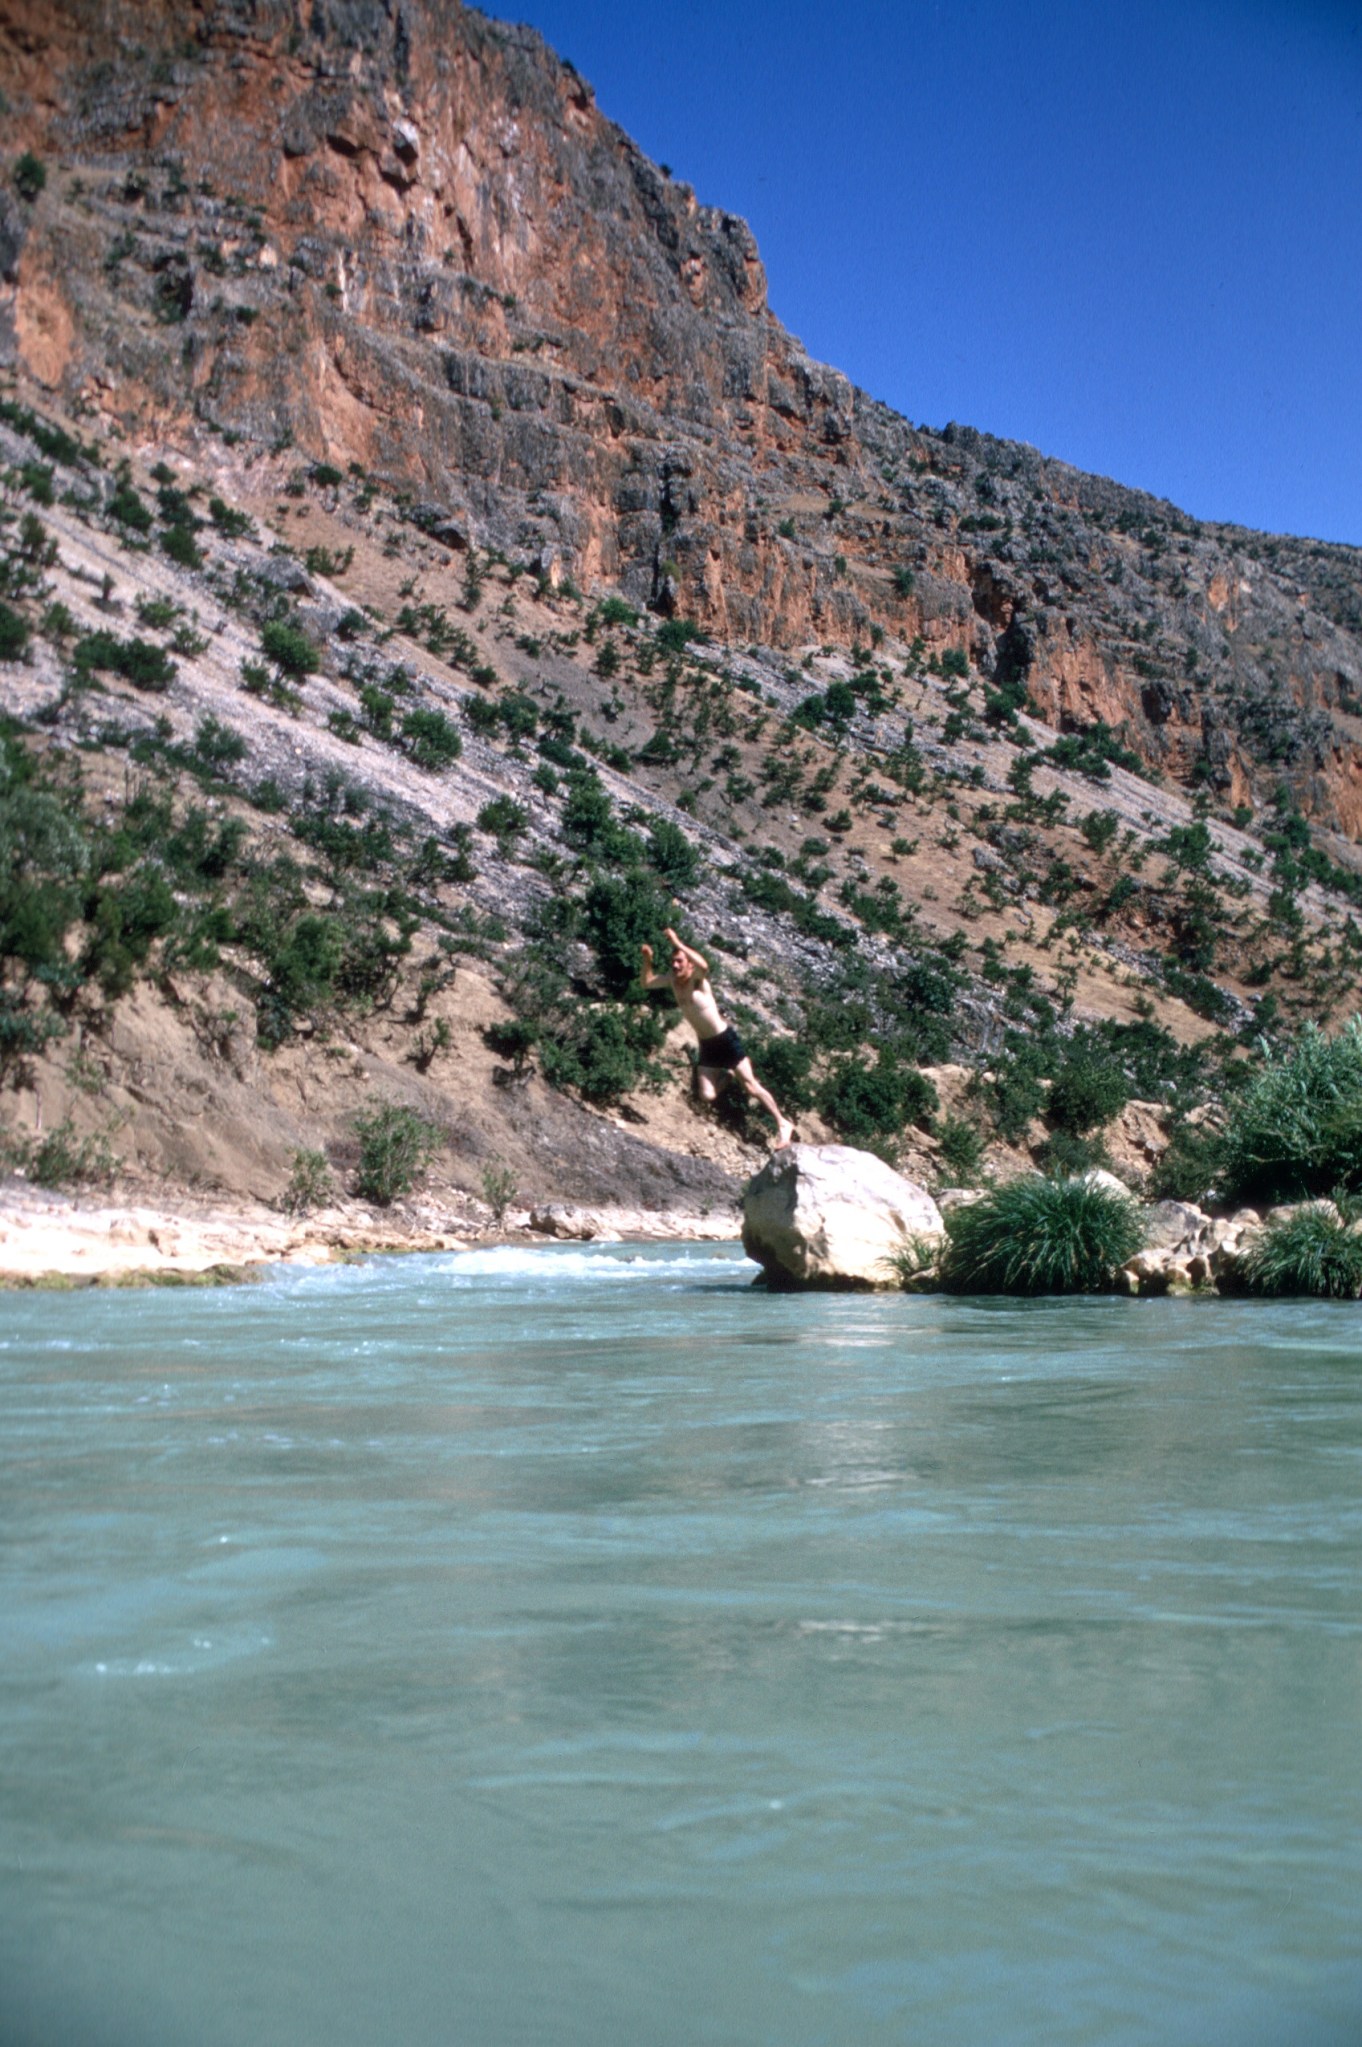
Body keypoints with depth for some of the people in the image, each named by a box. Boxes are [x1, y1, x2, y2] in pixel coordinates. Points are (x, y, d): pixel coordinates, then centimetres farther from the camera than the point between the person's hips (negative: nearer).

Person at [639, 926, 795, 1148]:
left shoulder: (698, 978, -20)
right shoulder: (672, 980, 0)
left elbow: (704, 965, -44)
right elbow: (647, 982, 11)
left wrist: (678, 943, -40)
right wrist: (647, 959, -7)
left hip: (726, 1039, -6)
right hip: (706, 1045, 6)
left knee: (751, 1087, -5)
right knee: (706, 1096, -1)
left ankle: (783, 1124, 6)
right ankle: (728, 1075, 29)